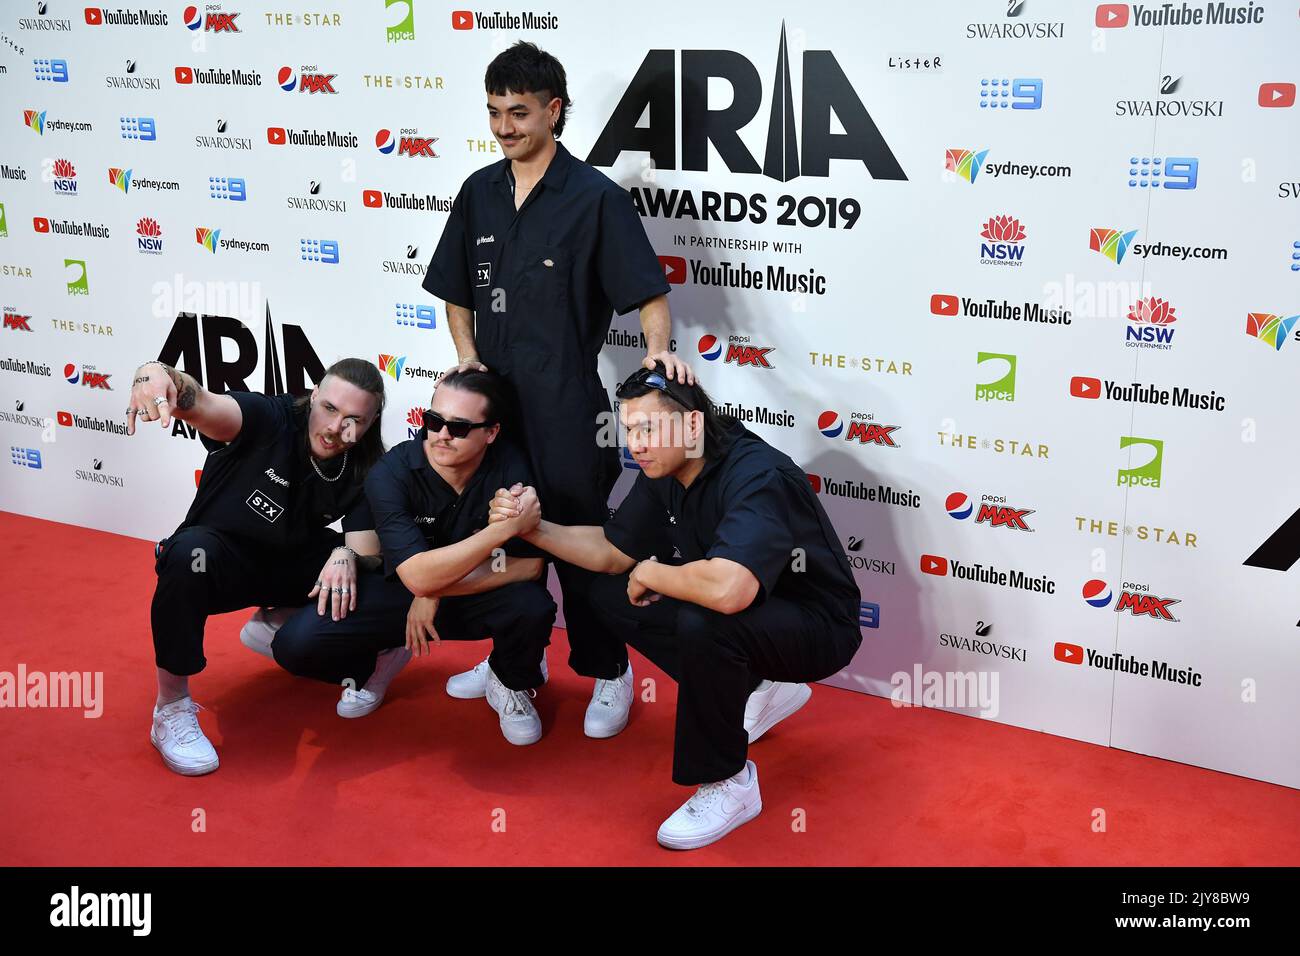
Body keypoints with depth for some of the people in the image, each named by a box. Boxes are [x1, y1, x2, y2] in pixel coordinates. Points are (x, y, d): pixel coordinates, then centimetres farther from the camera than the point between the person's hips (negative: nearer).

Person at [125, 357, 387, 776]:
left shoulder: (364, 470, -9)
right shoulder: (270, 419, -23)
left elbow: (367, 549, -15)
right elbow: (202, 405, -44)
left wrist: (347, 557, -40)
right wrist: (157, 375, -67)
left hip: (291, 568, 5)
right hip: (221, 560, -5)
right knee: (193, 549, -39)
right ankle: (171, 710, -24)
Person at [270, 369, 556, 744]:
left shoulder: (510, 466, -20)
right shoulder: (391, 473, -23)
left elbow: (530, 566, -21)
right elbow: (417, 576, -32)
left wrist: (437, 591, -24)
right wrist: (502, 529, -40)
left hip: (477, 600, 0)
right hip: (399, 595, 0)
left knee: (532, 606, -33)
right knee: (295, 644, -21)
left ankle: (511, 685, 3)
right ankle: (378, 661, 14)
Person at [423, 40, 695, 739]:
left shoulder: (595, 197, -9)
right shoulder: (479, 193, 7)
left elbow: (648, 292, -11)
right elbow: (456, 292, 15)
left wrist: (658, 348, -29)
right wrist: (467, 356, 1)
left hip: (565, 406, -6)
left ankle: (608, 674, 18)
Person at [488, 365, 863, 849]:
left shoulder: (758, 477, -32)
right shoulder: (664, 472, -4)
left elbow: (726, 589, -47)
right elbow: (612, 553, 7)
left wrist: (652, 574, -27)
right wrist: (533, 527, -9)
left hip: (817, 627, -9)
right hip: (749, 612, 9)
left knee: (703, 623, -37)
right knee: (612, 597, 7)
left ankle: (727, 784, -13)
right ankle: (759, 691, 12)